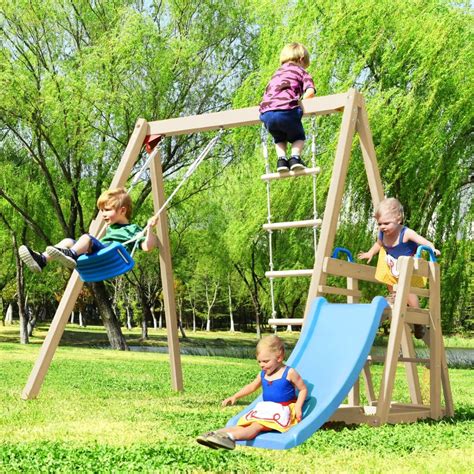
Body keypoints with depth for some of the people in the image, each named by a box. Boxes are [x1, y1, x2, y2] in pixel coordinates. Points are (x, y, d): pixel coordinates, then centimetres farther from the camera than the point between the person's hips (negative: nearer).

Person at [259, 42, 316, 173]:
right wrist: (301, 100, 19)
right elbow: (310, 91, 0)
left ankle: (281, 159, 6)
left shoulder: (277, 73, 32)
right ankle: (295, 157, -2)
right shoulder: (300, 71, 16)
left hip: (266, 113, 4)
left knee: (280, 138, 29)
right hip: (286, 110, -4)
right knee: (298, 137, 21)